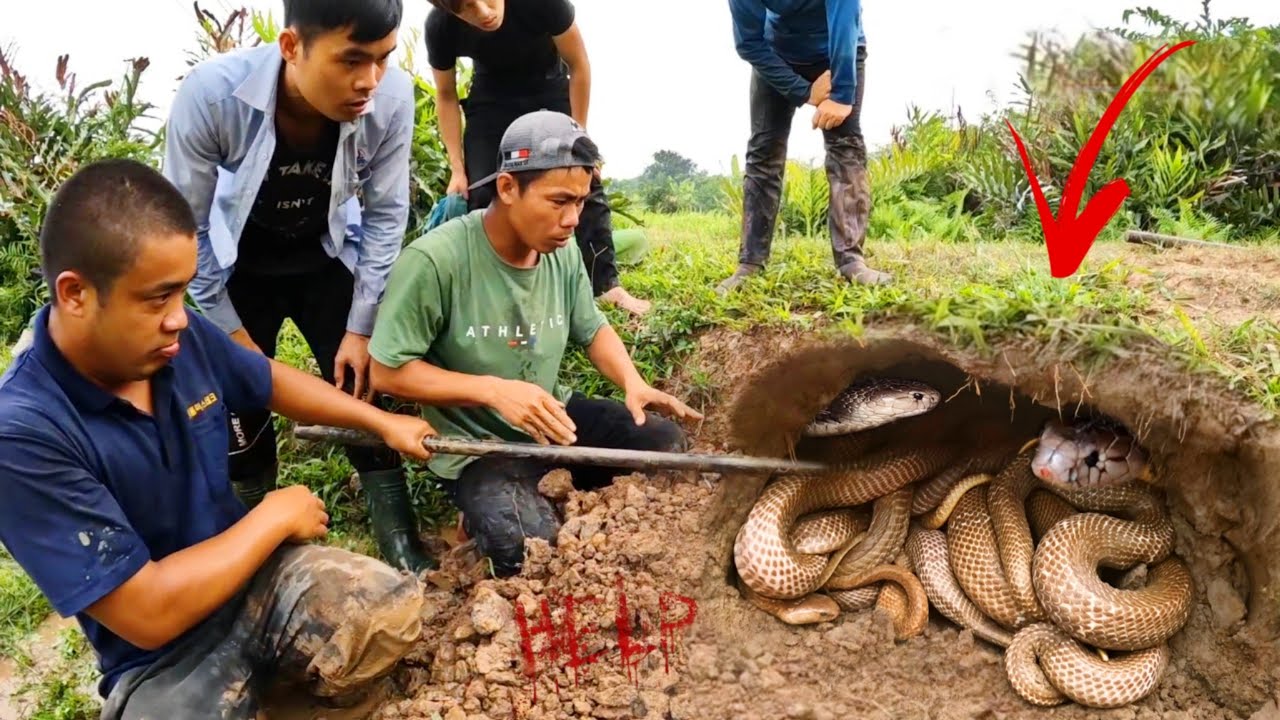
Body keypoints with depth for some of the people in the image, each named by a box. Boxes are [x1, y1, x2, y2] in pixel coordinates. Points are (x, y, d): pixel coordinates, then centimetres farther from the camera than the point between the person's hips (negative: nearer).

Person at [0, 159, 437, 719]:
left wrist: (383, 423, 19)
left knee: (396, 608, -21)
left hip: (253, 571, 5)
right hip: (164, 660, -5)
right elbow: (150, 614, -26)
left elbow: (270, 380, 16)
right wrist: (275, 518, -14)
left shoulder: (181, 338, -8)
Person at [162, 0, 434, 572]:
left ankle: (402, 547, 11)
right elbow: (186, 225, -19)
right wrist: (229, 329, -11)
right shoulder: (211, 95, -34)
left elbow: (385, 215, -14)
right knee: (239, 403, 0)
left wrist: (362, 327, -10)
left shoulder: (391, 97, -29)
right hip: (237, 263, -1)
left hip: (326, 256, 1)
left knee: (363, 387, -3)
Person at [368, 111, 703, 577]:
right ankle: (486, 512, 5)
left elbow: (592, 329, 11)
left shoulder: (562, 251, -4)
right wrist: (494, 390, -29)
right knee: (529, 548, -30)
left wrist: (633, 382, -10)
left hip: (552, 417, 6)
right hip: (474, 442, -6)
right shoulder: (434, 260, -23)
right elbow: (387, 372, -18)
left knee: (667, 444, -6)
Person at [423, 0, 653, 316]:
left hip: (549, 89, -1)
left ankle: (607, 284, -5)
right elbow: (446, 95, -11)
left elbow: (578, 65, -20)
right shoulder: (440, 27, -29)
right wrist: (457, 168, -13)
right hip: (491, 98, 1)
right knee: (480, 193, -7)